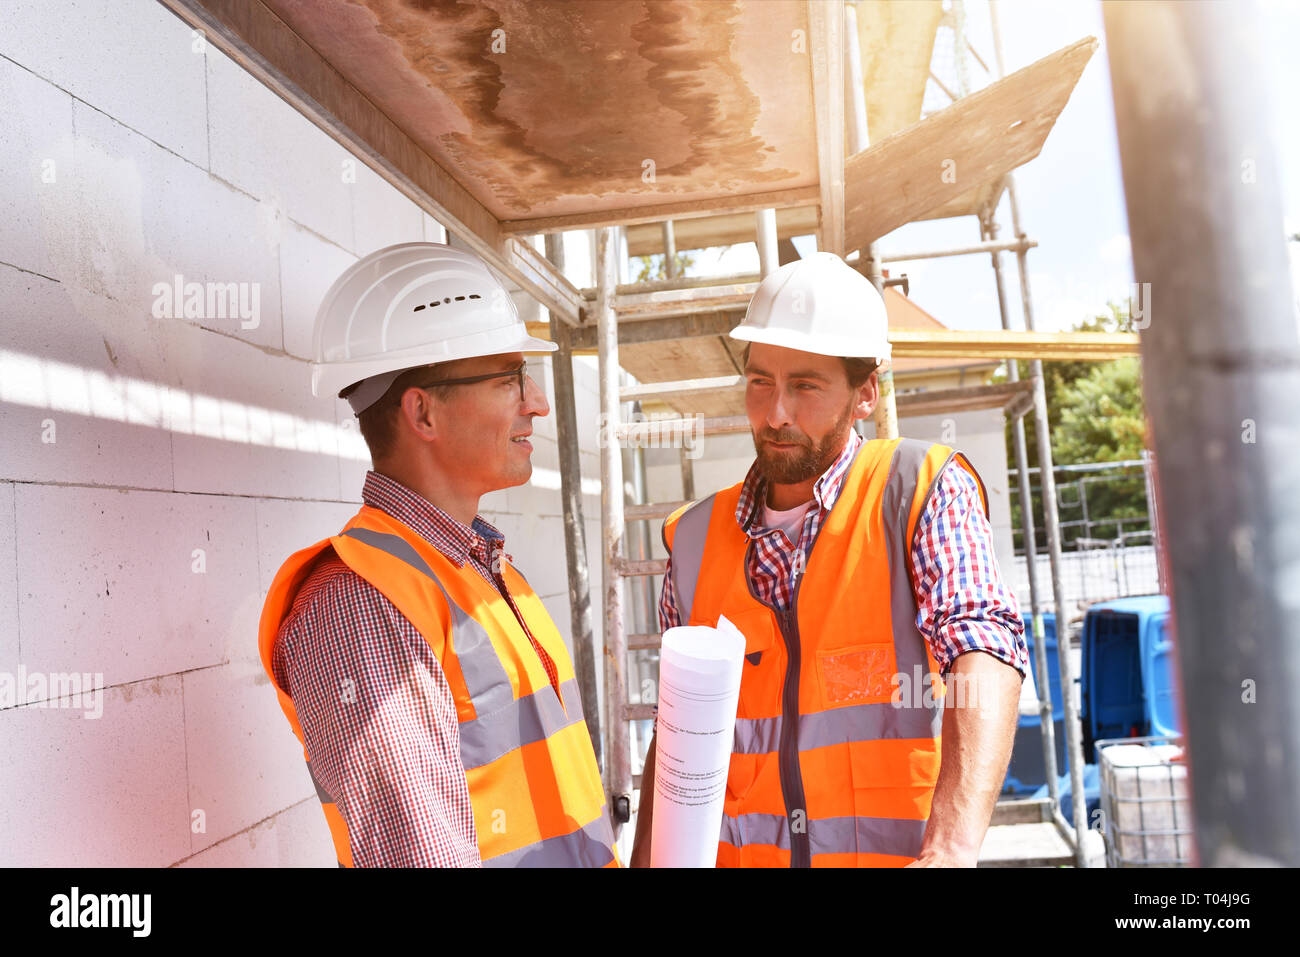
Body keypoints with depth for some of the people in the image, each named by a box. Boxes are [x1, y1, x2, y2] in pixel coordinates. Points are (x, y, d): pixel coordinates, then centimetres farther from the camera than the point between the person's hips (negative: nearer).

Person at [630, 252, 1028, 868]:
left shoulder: (922, 488, -6)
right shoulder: (695, 537, 5)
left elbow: (982, 646, -19)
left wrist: (953, 846, -32)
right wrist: (645, 856, 2)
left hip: (894, 846, -3)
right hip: (736, 850, 4)